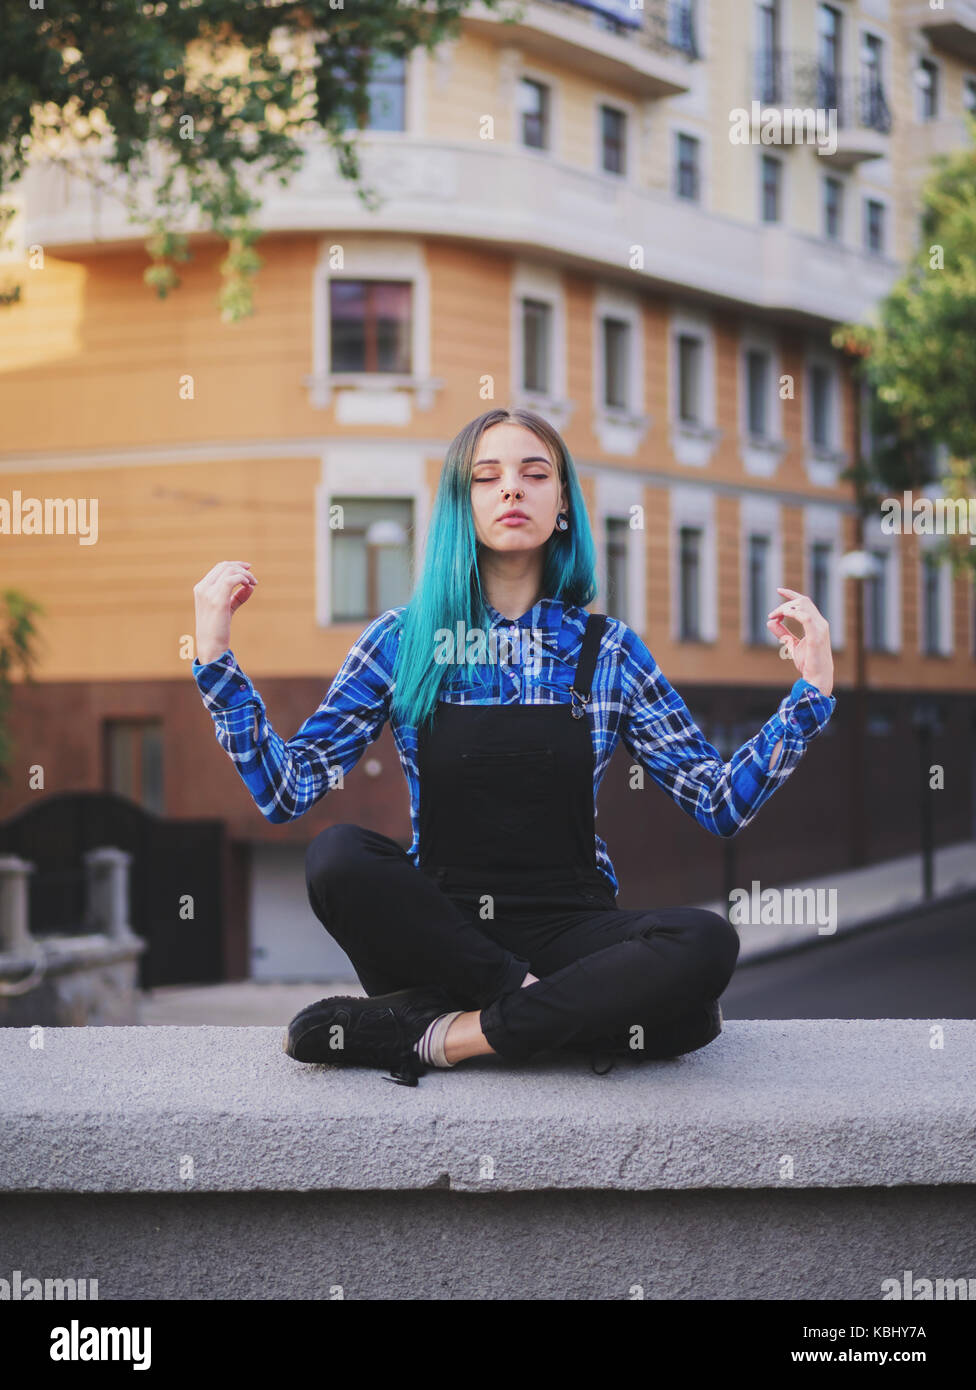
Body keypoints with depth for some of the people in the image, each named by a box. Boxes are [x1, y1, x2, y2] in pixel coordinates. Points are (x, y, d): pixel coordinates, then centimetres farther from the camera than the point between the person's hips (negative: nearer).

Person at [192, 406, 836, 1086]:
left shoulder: (608, 649, 6)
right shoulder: (403, 639, 4)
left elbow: (721, 805, 3)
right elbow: (287, 792, -1)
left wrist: (811, 691, -7)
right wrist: (216, 656, -8)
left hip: (567, 926, 1)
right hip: (438, 926, 0)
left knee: (706, 942, -31)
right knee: (337, 855, -31)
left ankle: (439, 1035, -21)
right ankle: (565, 1010, -21)